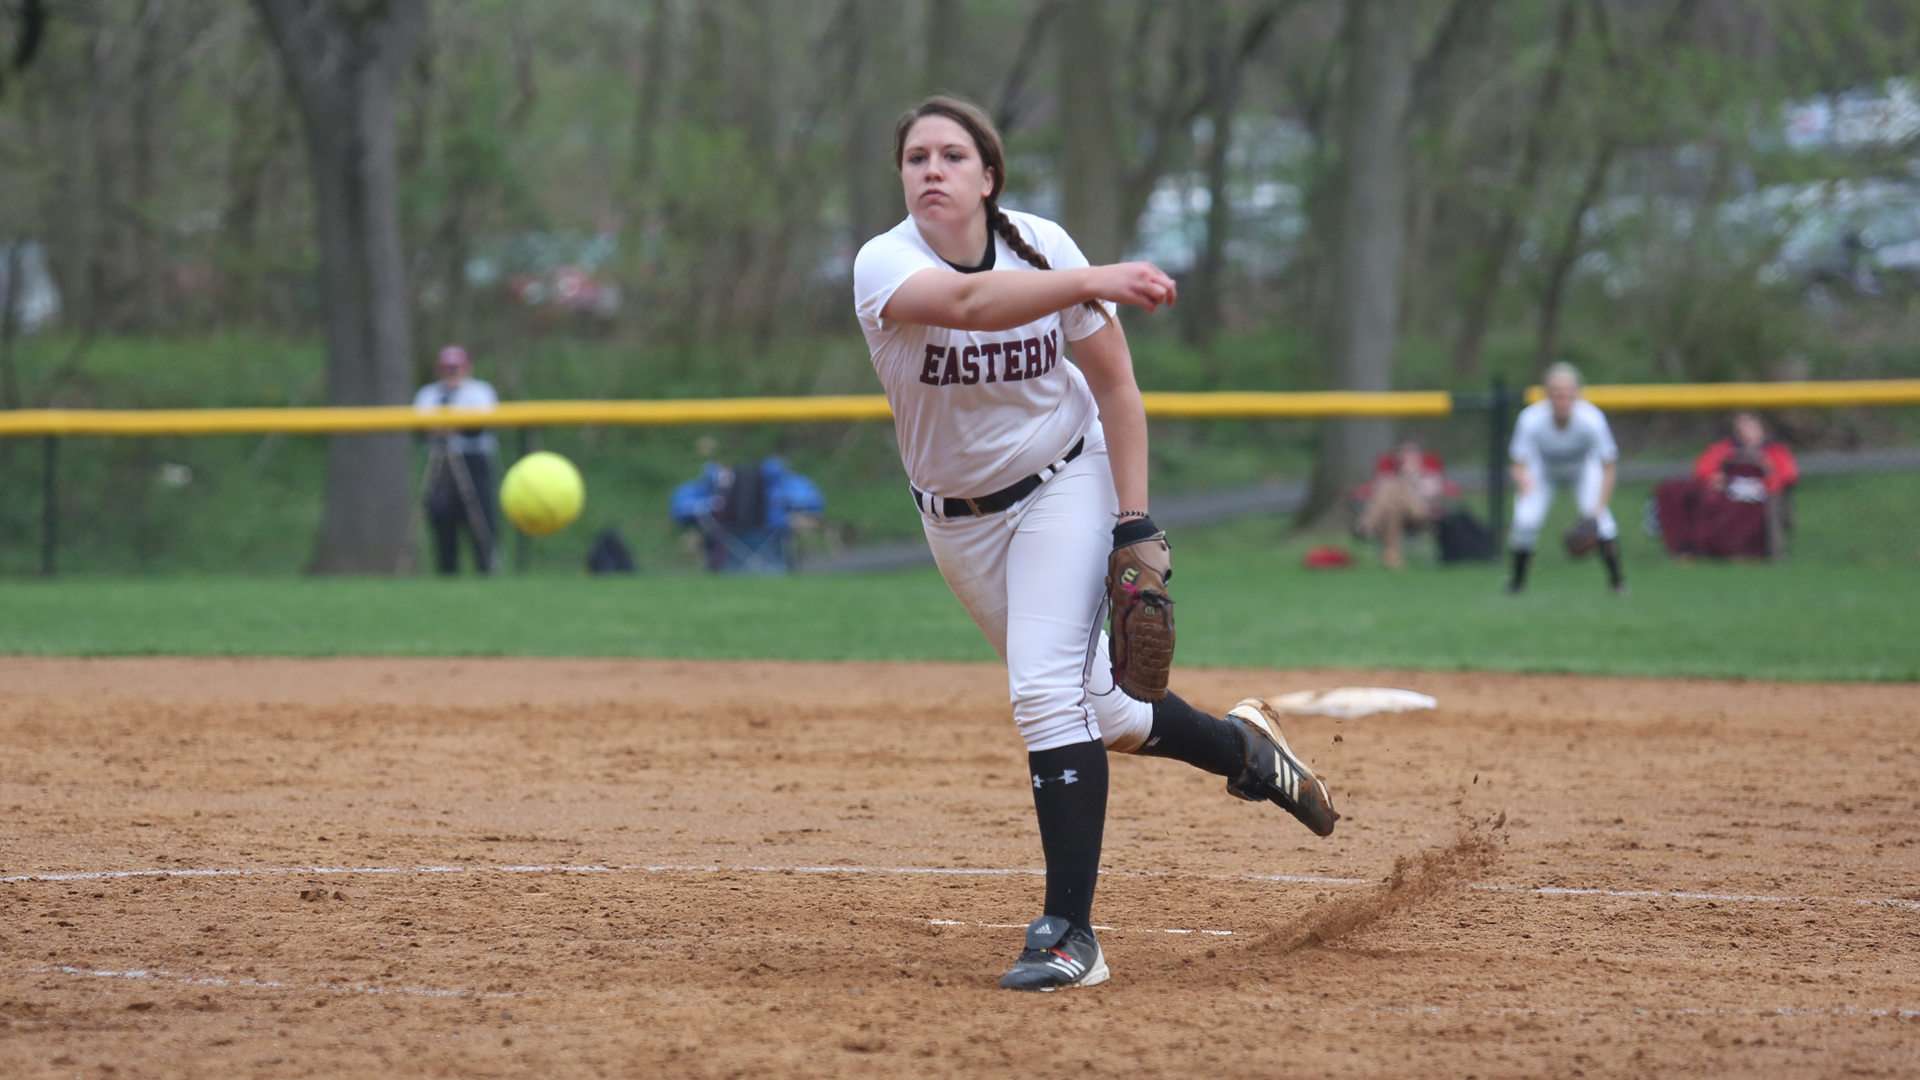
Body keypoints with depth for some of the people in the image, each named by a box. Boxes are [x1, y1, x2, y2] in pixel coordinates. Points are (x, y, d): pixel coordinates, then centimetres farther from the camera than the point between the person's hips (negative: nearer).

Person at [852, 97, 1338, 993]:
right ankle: (1238, 746, 39)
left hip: (1063, 488, -2)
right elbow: (969, 301, -43)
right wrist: (1094, 282, -57)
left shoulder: (1041, 246, -14)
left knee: (1046, 690, -20)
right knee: (1093, 710, 10)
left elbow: (1114, 383, -6)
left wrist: (1134, 521, -12)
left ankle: (1069, 933, -19)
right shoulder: (884, 267, -21)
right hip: (957, 515, 2)